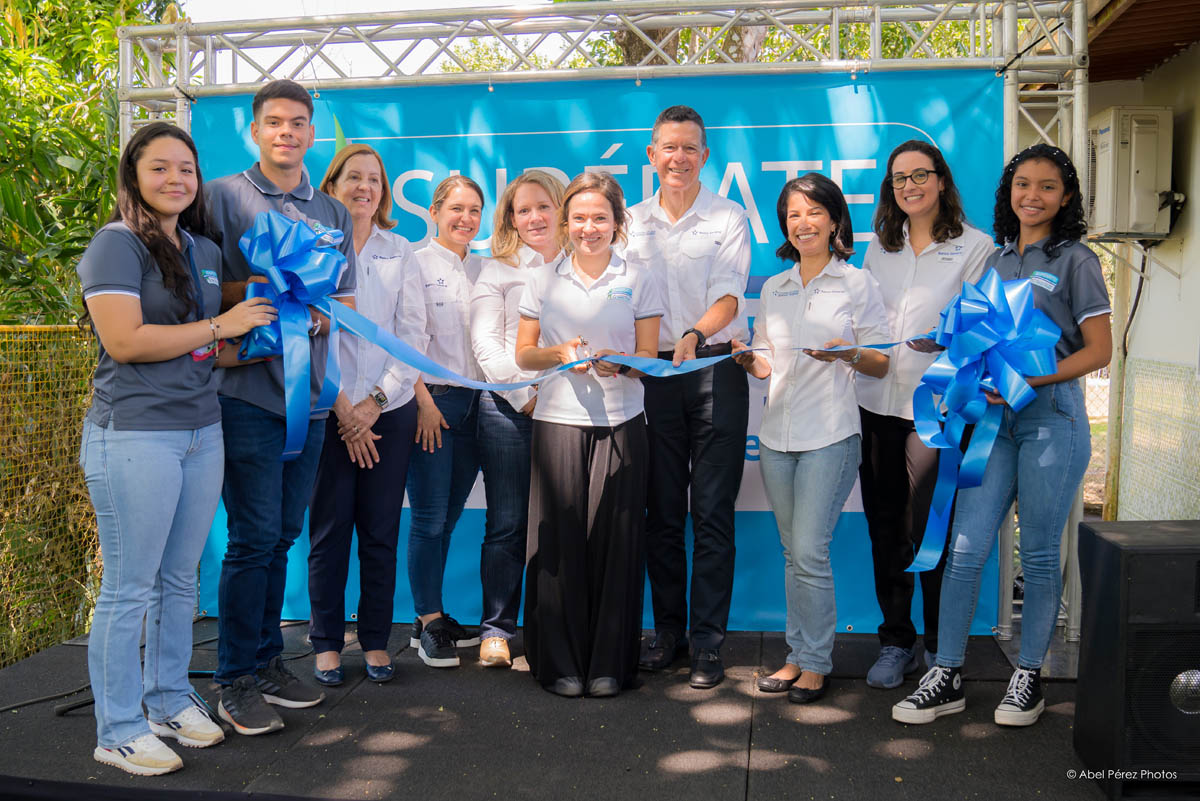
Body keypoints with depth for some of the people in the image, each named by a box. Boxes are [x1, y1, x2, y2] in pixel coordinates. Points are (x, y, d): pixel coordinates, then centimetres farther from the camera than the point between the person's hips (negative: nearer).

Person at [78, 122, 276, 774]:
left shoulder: (206, 251, 15)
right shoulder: (115, 245, -7)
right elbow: (125, 341, -18)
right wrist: (219, 327, -12)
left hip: (202, 432, 7)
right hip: (134, 434, -7)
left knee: (181, 579, 14)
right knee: (129, 588, 1)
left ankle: (170, 702, 29)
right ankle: (119, 731, 14)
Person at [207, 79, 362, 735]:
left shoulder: (332, 213, 16)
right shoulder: (223, 196, 2)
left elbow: (345, 300, 14)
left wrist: (316, 311, -6)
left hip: (308, 392, 5)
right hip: (248, 391, -5)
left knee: (283, 535, 11)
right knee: (255, 537, -4)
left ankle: (267, 660, 24)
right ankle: (236, 679, 10)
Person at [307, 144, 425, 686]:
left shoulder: (399, 253, 10)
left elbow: (414, 336, 5)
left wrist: (376, 401, -6)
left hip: (389, 411, 2)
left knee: (381, 530, 5)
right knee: (328, 529, 2)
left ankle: (375, 641, 18)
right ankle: (327, 642, 16)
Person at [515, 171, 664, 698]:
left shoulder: (640, 281, 7)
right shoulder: (544, 280, 11)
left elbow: (648, 356, 5)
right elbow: (523, 354, 12)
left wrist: (617, 362, -16)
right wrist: (560, 353, -9)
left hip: (620, 423, 0)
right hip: (558, 419, 1)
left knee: (614, 539, -2)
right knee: (560, 539, -1)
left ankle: (609, 663, 12)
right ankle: (560, 663, 13)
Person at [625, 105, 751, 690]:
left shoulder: (728, 219, 2)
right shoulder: (632, 222, 13)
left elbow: (728, 296, -11)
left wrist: (695, 335, -31)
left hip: (715, 368, -3)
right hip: (652, 373, 3)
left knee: (712, 511, -3)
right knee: (661, 510, 6)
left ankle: (708, 642, 5)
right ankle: (668, 631, 19)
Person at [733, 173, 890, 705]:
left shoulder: (858, 284, 3)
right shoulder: (773, 289, 15)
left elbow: (882, 363, 0)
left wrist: (848, 353, -19)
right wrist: (749, 361, -3)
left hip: (830, 435, -4)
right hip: (777, 434, 5)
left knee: (809, 552, -8)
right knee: (793, 553, 10)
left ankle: (816, 663, 7)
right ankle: (798, 655, 20)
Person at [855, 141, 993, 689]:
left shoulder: (975, 247, 1)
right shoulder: (878, 246, 15)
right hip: (876, 400, 4)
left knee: (931, 530, -3)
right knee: (885, 526, 9)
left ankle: (939, 647, 15)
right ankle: (895, 642, 22)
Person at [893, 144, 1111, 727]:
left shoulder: (1075, 261, 2)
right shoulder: (995, 260, 16)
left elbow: (1098, 351, -4)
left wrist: (1026, 380, -16)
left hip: (1051, 417, -4)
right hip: (993, 418, 4)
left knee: (1039, 553, 4)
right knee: (965, 548, -1)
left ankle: (1028, 675, 19)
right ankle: (947, 678, 8)